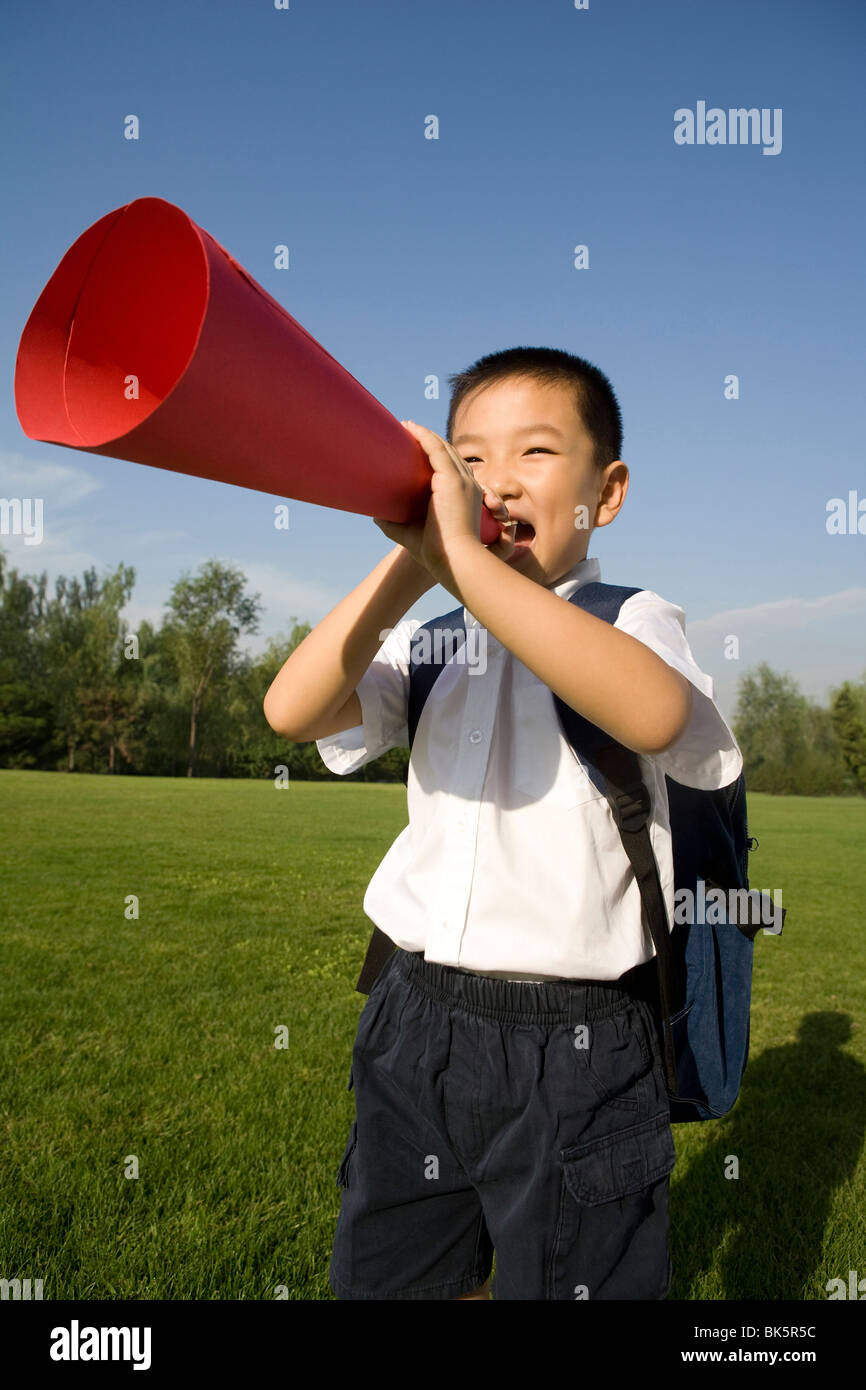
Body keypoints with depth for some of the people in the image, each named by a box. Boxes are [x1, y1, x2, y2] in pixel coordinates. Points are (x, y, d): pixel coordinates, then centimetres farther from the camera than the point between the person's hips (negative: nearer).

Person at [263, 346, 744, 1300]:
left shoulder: (633, 619, -7)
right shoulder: (429, 635, 6)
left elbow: (654, 713, -32)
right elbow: (293, 711, -10)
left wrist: (460, 554, -37)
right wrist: (411, 563, -21)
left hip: (575, 1049, -4)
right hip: (418, 1022, 5)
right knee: (391, 1277, 21)